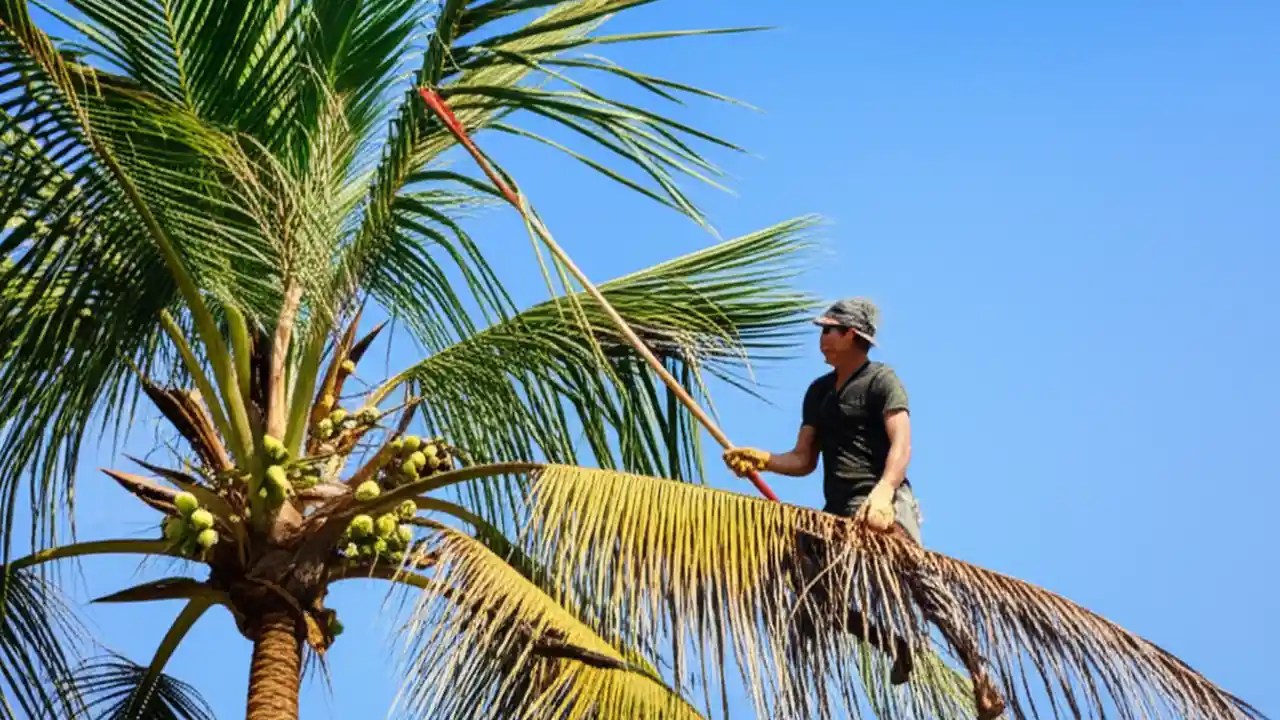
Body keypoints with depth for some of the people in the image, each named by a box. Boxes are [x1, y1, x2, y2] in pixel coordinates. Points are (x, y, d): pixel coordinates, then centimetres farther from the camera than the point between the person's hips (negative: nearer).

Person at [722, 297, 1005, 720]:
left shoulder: (881, 380, -1)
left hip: (883, 503, -8)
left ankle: (979, 675, -24)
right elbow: (804, 460, 21)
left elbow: (902, 445, -16)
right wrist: (762, 460, 1)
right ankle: (899, 650, 16)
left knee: (918, 580, -24)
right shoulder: (818, 391, 21)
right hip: (838, 510, 8)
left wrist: (882, 493, -33)